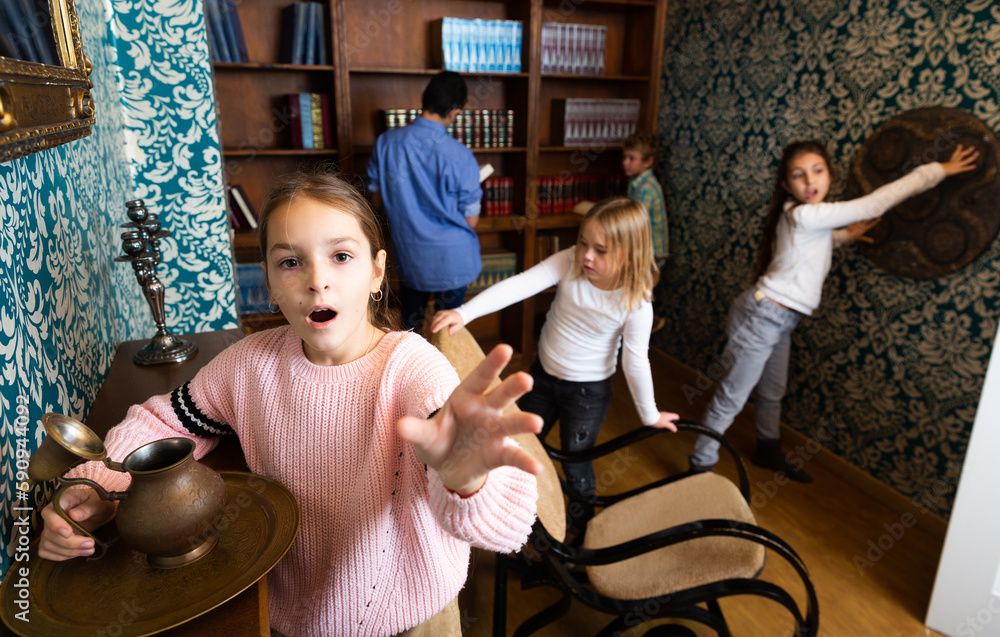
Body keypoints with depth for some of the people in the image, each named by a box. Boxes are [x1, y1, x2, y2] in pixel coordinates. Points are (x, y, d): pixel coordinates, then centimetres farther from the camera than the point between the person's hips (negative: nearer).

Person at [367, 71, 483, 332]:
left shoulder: (386, 142, -9)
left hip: (408, 255, 3)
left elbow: (377, 198, 2)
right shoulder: (460, 156, -21)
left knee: (409, 326, 22)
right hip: (451, 259, -3)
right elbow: (471, 219, -14)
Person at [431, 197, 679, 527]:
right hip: (543, 374, 4)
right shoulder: (570, 262, -20)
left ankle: (583, 525, 46)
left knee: (575, 465, 13)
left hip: (588, 391, -4)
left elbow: (635, 363, -14)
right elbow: (519, 285, -30)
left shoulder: (636, 305, -25)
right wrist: (464, 313, -41)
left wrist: (650, 416, -2)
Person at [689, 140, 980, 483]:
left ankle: (768, 451, 44)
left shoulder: (811, 218, 8)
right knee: (732, 397, -1)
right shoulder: (804, 215, -21)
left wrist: (844, 235, 16)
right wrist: (939, 170, -12)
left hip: (780, 321, 9)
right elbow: (876, 203, -20)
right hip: (761, 316, -9)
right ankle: (701, 465, 11)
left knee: (772, 393, 24)